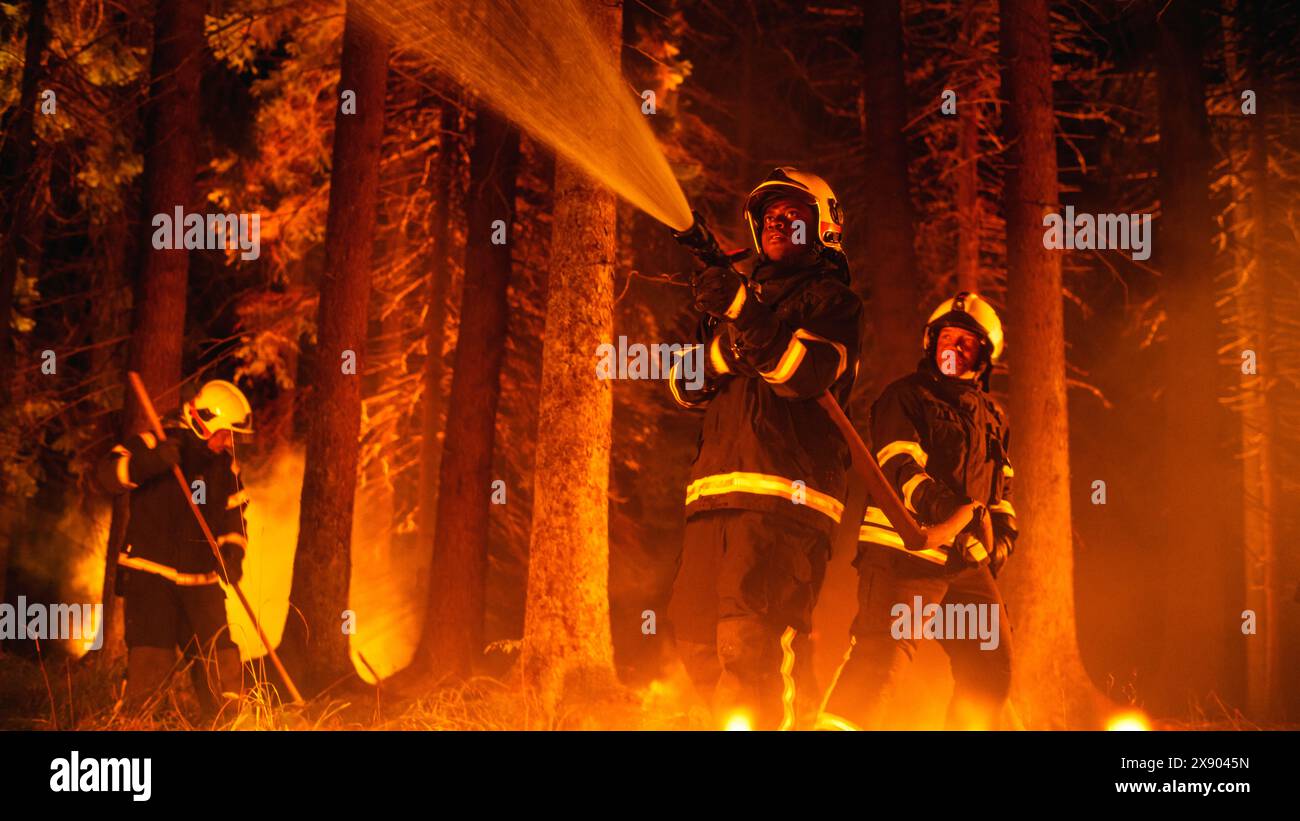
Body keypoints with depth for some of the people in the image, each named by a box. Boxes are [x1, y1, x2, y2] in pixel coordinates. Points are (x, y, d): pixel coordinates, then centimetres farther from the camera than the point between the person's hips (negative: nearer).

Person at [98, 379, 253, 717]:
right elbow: (110, 474, -19)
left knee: (220, 666, 1)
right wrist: (148, 461, -38)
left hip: (200, 580, 5)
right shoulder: (159, 442, -7)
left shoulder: (224, 464, 9)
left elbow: (233, 514, 14)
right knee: (151, 660, -13)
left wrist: (232, 553, -4)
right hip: (149, 572, -4)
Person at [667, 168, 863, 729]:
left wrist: (744, 313, -20)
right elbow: (685, 386, 15)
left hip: (785, 492, -6)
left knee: (749, 639, -19)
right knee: (695, 637, 2)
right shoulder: (742, 295, 27)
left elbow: (805, 373, -10)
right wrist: (723, 343, -5)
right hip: (716, 489, 6)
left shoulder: (831, 298, 10)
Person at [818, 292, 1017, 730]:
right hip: (904, 547, -7)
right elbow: (899, 465, -12)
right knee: (882, 650, -21)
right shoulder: (906, 395, 2)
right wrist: (940, 508, -28)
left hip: (968, 560, 7)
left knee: (992, 665, 9)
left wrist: (1003, 529, 14)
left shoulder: (992, 417, 23)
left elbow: (1001, 485, 32)